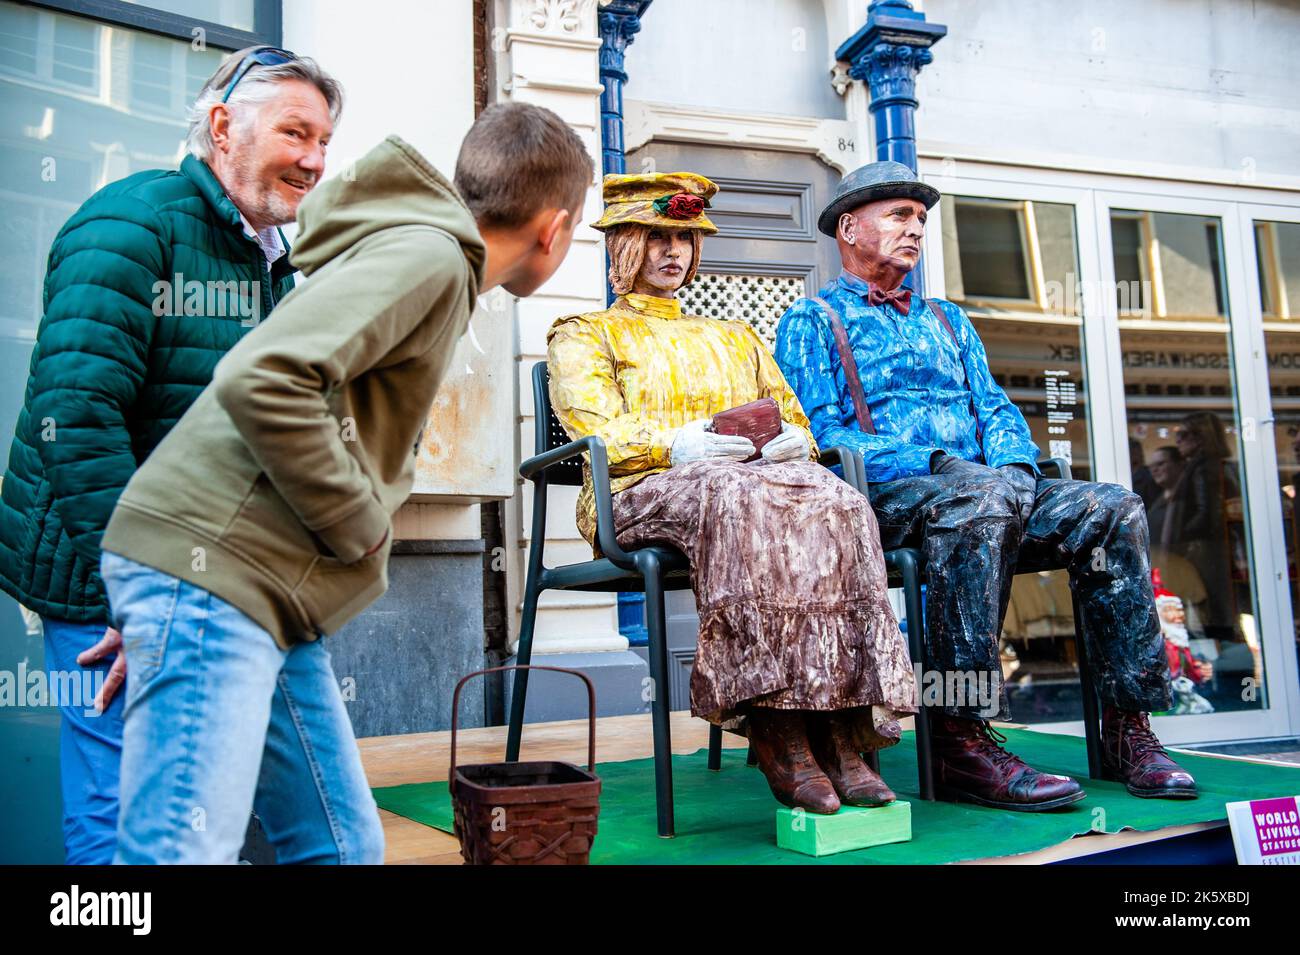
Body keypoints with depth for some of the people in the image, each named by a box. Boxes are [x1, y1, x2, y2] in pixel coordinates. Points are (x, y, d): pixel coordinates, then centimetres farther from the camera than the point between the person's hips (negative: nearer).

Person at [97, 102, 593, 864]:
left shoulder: (438, 266, 20)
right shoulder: (427, 254, -11)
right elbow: (260, 380, -25)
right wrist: (362, 527, -14)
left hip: (271, 598, 9)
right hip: (212, 566, -9)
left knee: (343, 844, 10)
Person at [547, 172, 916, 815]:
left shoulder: (735, 338, 34)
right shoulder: (584, 334, 20)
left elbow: (796, 421, 23)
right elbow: (595, 431, 0)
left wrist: (792, 441, -3)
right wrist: (676, 445, -17)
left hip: (756, 472, 4)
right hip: (643, 491, -3)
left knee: (833, 503, -32)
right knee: (740, 500, -40)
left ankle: (843, 732, -37)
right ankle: (779, 732, -40)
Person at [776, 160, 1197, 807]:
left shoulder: (948, 321, 30)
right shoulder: (811, 323, 8)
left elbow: (995, 409, 21)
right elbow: (820, 438, -7)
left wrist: (1017, 464, -4)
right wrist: (934, 463, -19)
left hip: (988, 492, 6)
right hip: (878, 498, -6)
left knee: (1112, 508, -18)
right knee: (985, 495, -37)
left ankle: (1128, 727, -16)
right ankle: (961, 743, -35)